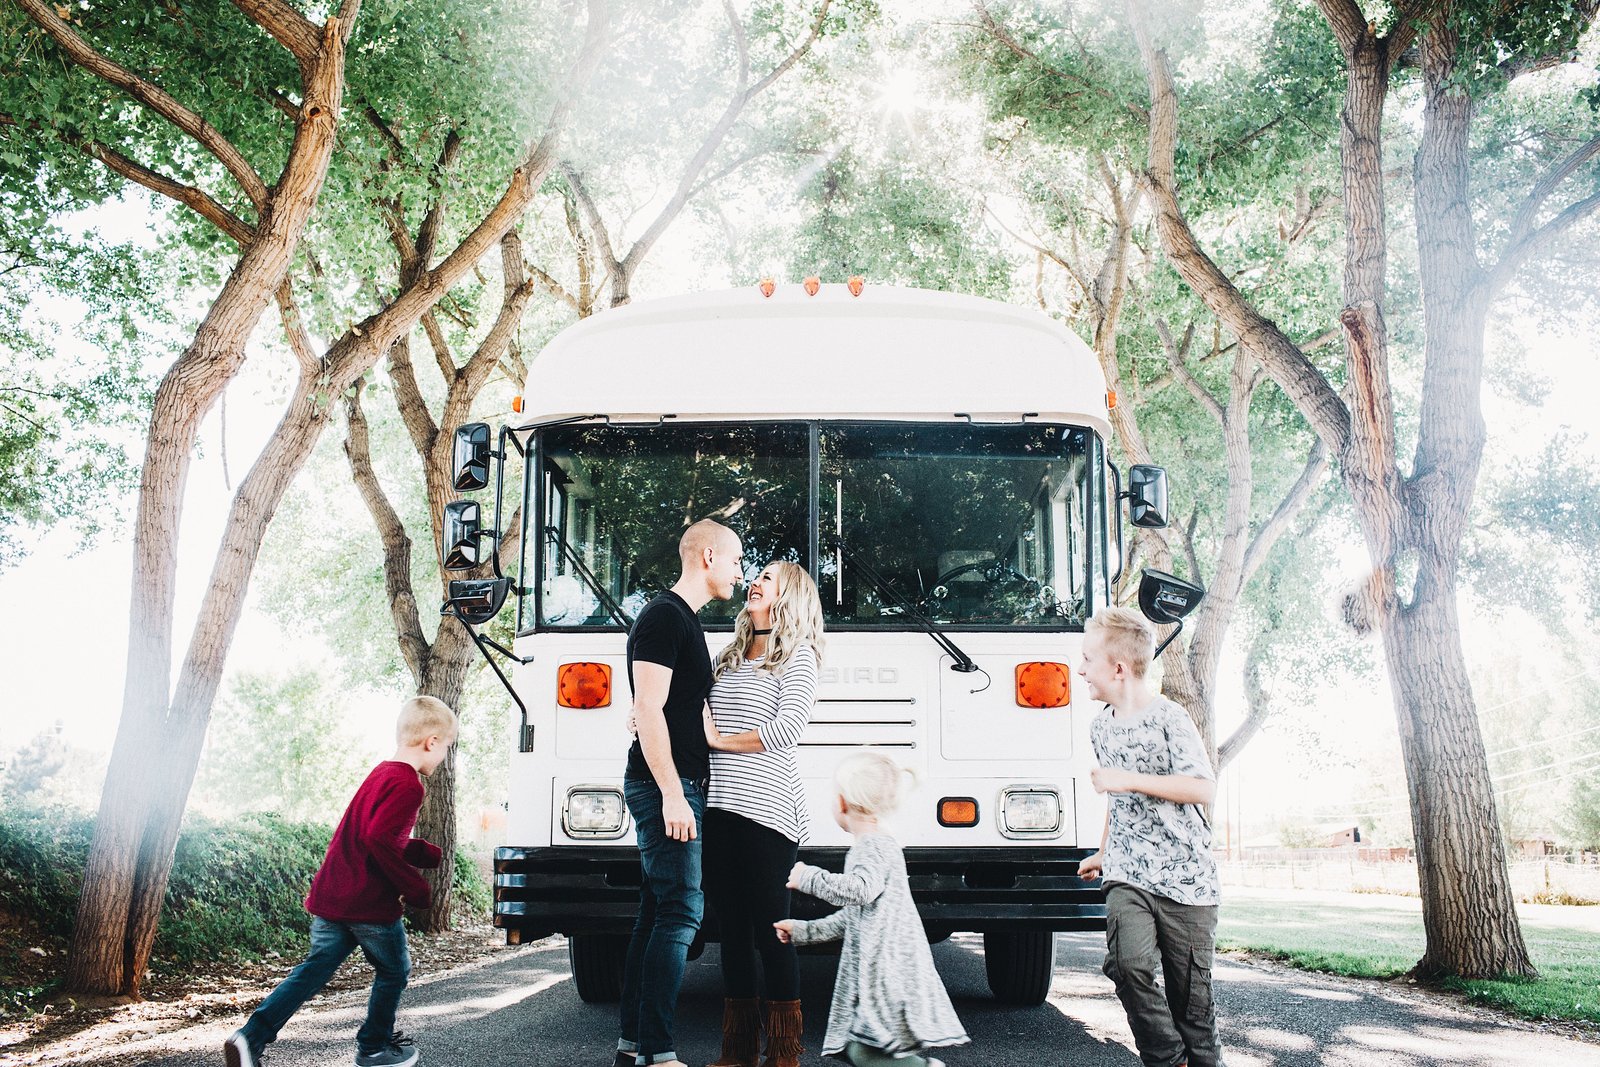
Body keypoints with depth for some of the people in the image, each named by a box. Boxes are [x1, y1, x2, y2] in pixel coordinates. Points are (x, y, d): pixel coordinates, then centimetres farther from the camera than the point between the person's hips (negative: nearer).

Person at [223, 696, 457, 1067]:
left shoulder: (381, 773, 16)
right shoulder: (408, 785, -16)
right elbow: (379, 841, -27)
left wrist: (430, 854, 26)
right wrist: (416, 889, -20)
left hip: (331, 897, 8)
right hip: (369, 904, -8)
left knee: (316, 968, 11)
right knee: (394, 971, 13)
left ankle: (251, 1037, 0)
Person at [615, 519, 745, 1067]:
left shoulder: (685, 621, 20)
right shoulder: (664, 616, -10)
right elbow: (648, 709, -18)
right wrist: (672, 793, -22)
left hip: (676, 787, 10)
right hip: (665, 786, -10)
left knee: (657, 911, 10)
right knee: (681, 909, -11)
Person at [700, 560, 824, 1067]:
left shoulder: (798, 655, 3)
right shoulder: (729, 656, 22)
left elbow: (788, 728, -10)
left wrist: (719, 740, -7)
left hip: (765, 807, -6)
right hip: (715, 808, 6)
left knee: (770, 930, -3)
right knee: (732, 930, 9)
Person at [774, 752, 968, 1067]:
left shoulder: (876, 846, -10)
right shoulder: (868, 848, 20)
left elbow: (861, 889, -30)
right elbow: (851, 916, 27)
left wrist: (809, 877, -18)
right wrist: (803, 930, 30)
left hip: (890, 972, -10)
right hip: (871, 971, 10)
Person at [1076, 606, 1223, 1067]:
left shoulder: (1169, 719, -9)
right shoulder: (1101, 726, 12)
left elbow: (1204, 789, -17)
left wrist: (1130, 779, -21)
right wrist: (1104, 852, 31)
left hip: (1185, 878, -4)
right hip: (1128, 877, 4)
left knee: (1191, 994, 1)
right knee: (1128, 965, -19)